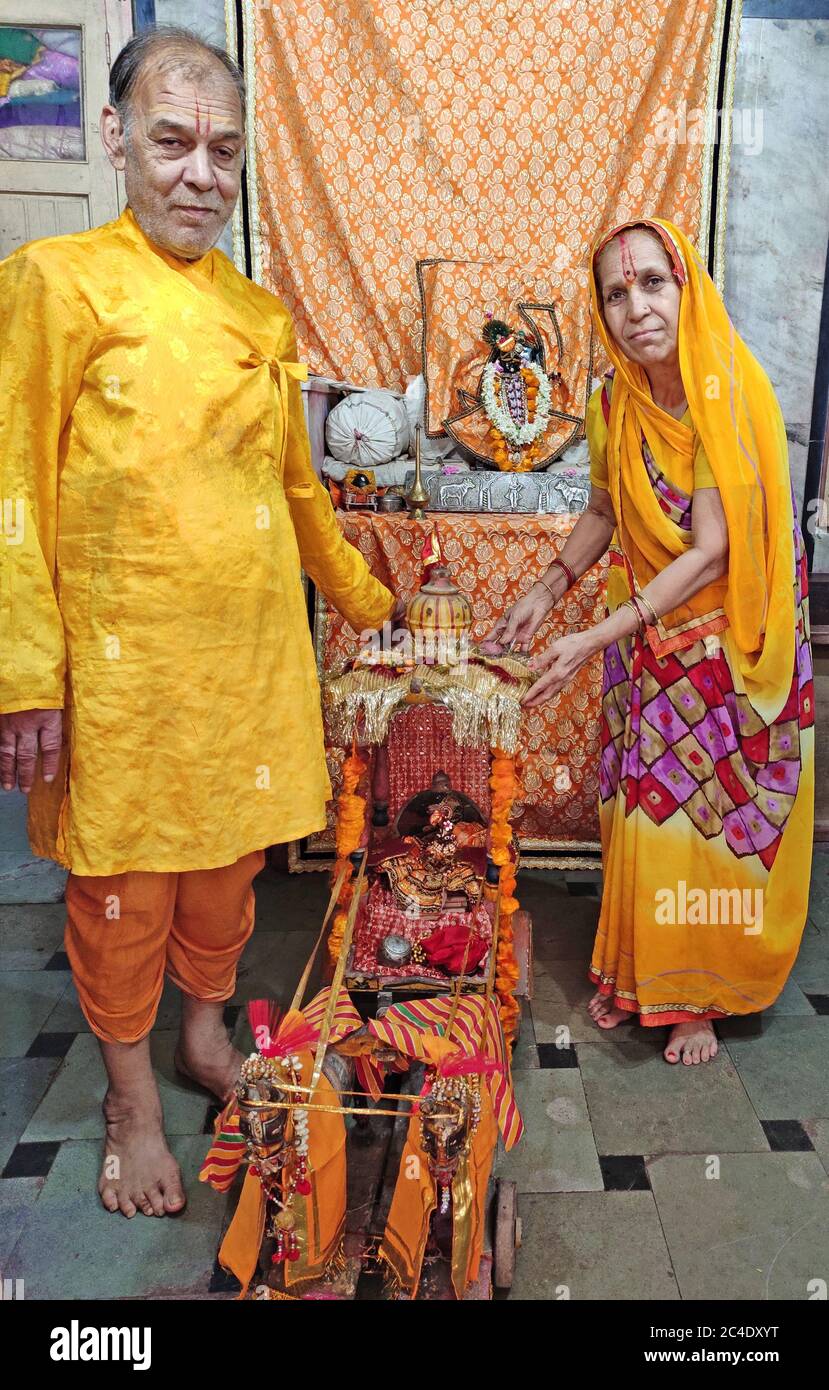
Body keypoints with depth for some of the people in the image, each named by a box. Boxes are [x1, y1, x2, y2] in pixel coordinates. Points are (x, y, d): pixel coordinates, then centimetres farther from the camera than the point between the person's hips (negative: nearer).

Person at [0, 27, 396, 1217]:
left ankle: (206, 1036, 42)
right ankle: (132, 1101, 32)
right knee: (124, 881, 9)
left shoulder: (262, 315, 11)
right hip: (121, 662, -4)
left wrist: (366, 600, 25)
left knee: (230, 859, 16)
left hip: (255, 654, 5)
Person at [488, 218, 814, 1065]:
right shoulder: (613, 403, -4)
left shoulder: (729, 396, -21)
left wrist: (595, 640, -27)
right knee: (641, 811, 11)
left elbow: (709, 555, -24)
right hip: (644, 636, 4)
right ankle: (634, 973, 31)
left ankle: (700, 995, 26)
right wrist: (545, 594, 7)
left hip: (728, 641, -4)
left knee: (711, 817, 5)